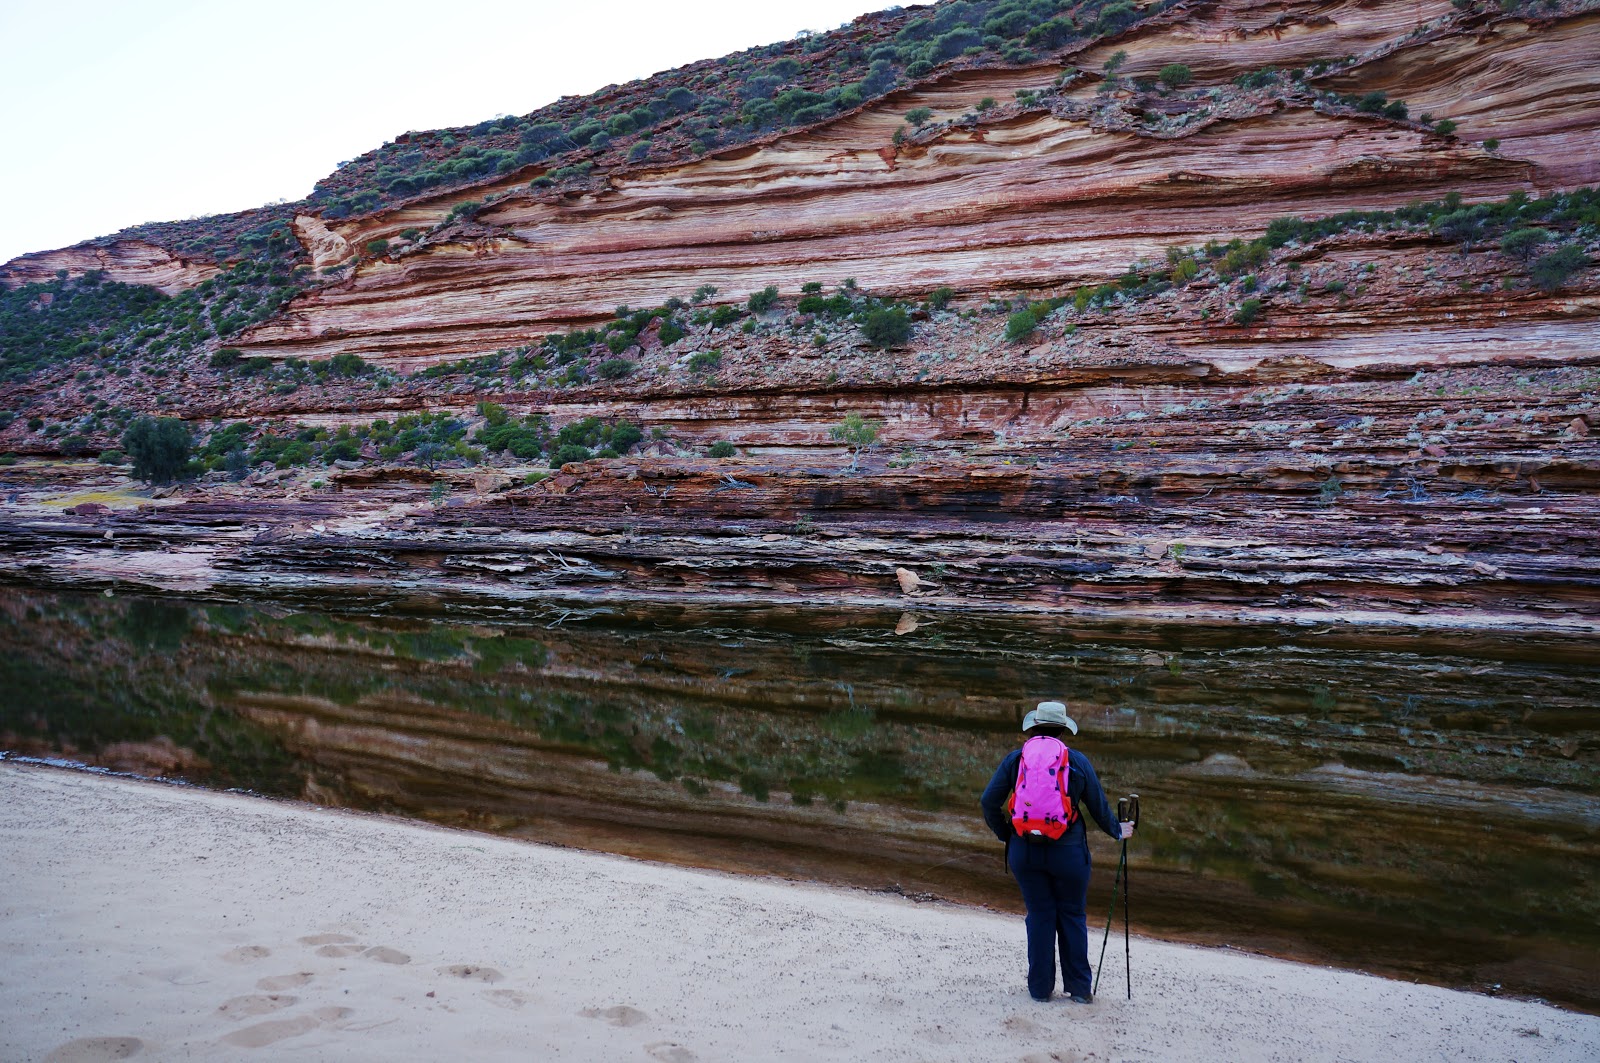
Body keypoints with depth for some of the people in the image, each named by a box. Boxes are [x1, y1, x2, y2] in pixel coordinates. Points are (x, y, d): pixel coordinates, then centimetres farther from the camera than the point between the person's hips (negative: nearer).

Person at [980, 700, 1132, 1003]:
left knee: (1039, 915, 11)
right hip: (1067, 852, -1)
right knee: (1072, 916, 12)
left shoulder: (1015, 759, 0)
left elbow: (989, 801, 0)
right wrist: (1117, 831, 25)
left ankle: (1040, 987, 16)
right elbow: (1099, 806, 7)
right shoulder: (1078, 762, -1)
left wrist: (1004, 834, 14)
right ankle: (1079, 988, 17)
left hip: (1024, 850, 1)